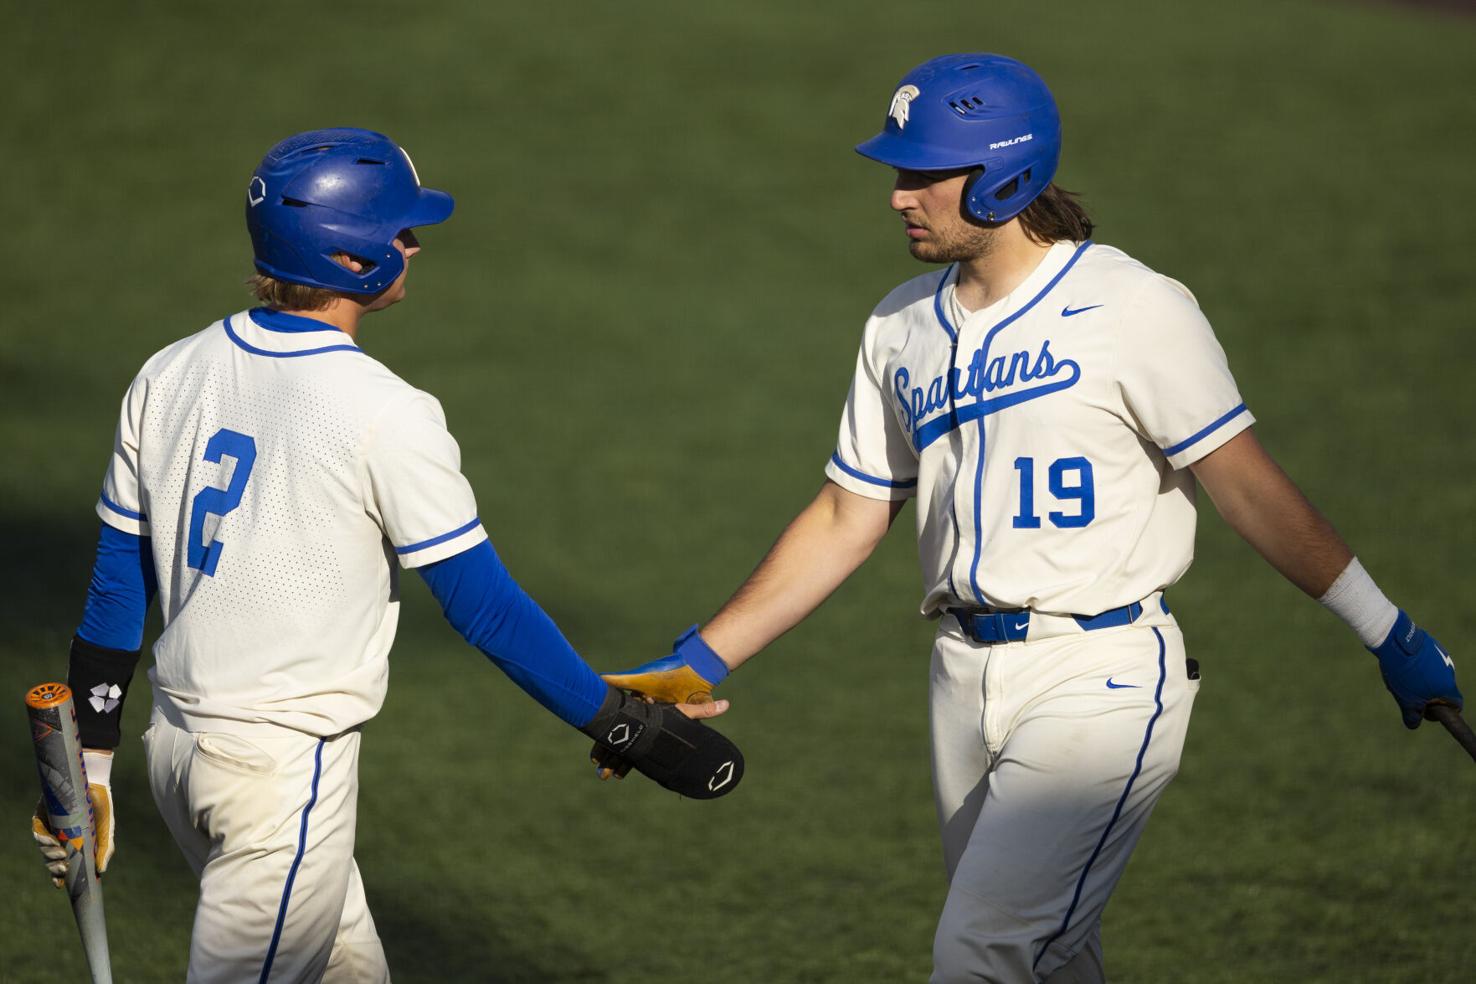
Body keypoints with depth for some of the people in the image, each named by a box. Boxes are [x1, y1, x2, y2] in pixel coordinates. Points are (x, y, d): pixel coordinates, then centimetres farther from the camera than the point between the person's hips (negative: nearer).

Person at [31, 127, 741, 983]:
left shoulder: (168, 377, 4)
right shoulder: (383, 413, -16)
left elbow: (117, 585, 8)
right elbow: (485, 605, -14)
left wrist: (93, 754, 14)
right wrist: (629, 728, -7)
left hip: (176, 746, 8)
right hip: (288, 767, -8)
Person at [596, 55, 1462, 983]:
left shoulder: (1134, 307, -10)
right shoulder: (904, 326, 10)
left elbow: (1249, 485, -8)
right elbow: (847, 521, 15)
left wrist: (1389, 634, -8)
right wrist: (698, 665, 10)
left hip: (1101, 677, -7)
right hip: (968, 677, 7)